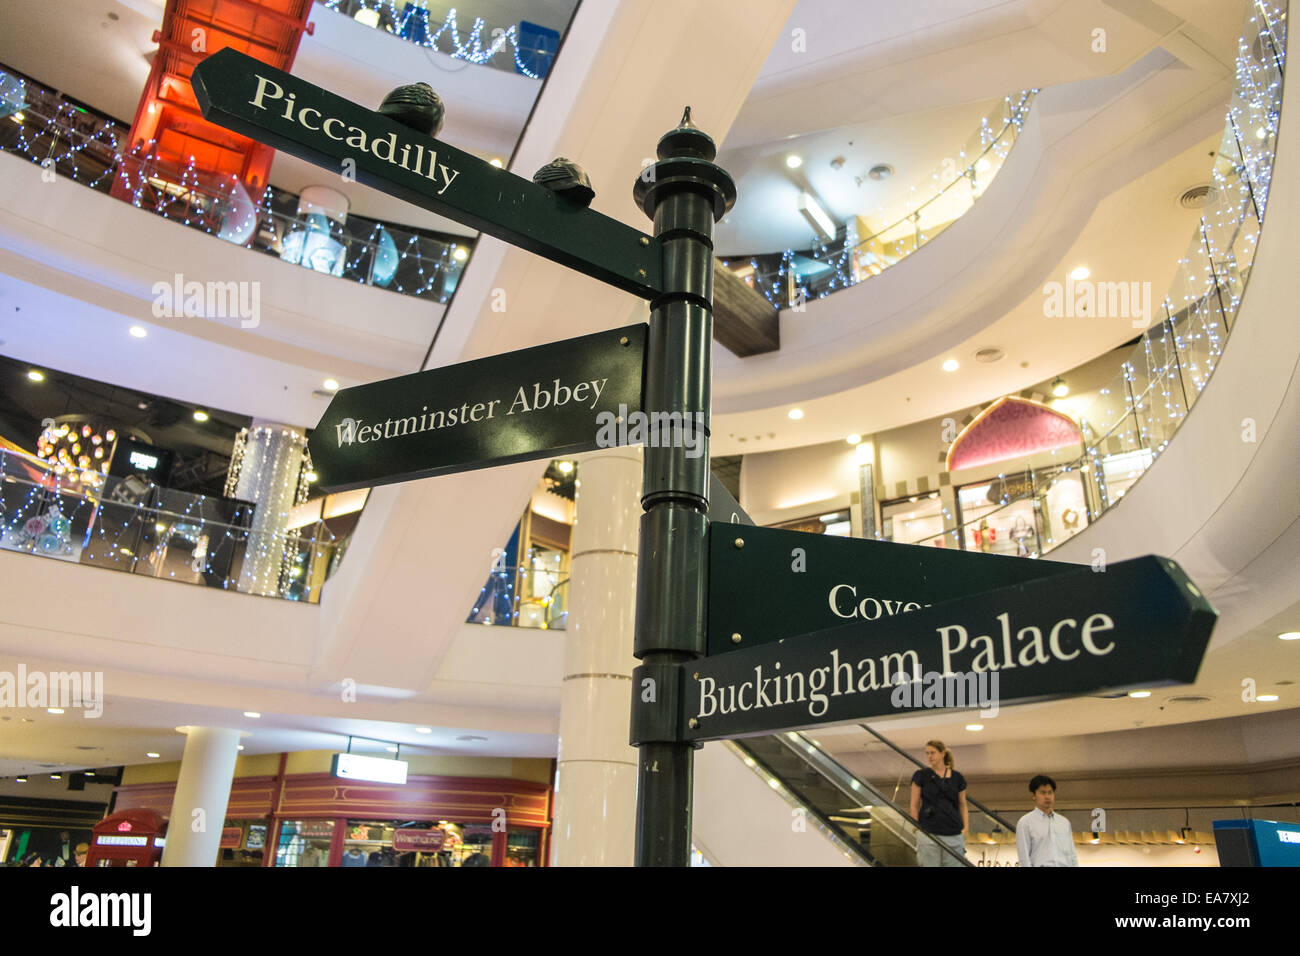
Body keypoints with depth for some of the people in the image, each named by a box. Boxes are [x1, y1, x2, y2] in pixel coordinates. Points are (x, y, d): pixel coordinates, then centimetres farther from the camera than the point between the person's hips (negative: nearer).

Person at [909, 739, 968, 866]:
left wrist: (965, 827, 1)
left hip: (954, 835, 2)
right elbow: (915, 805, 2)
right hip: (929, 833, -2)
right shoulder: (921, 776, 1)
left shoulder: (957, 778, 7)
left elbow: (962, 805, 13)